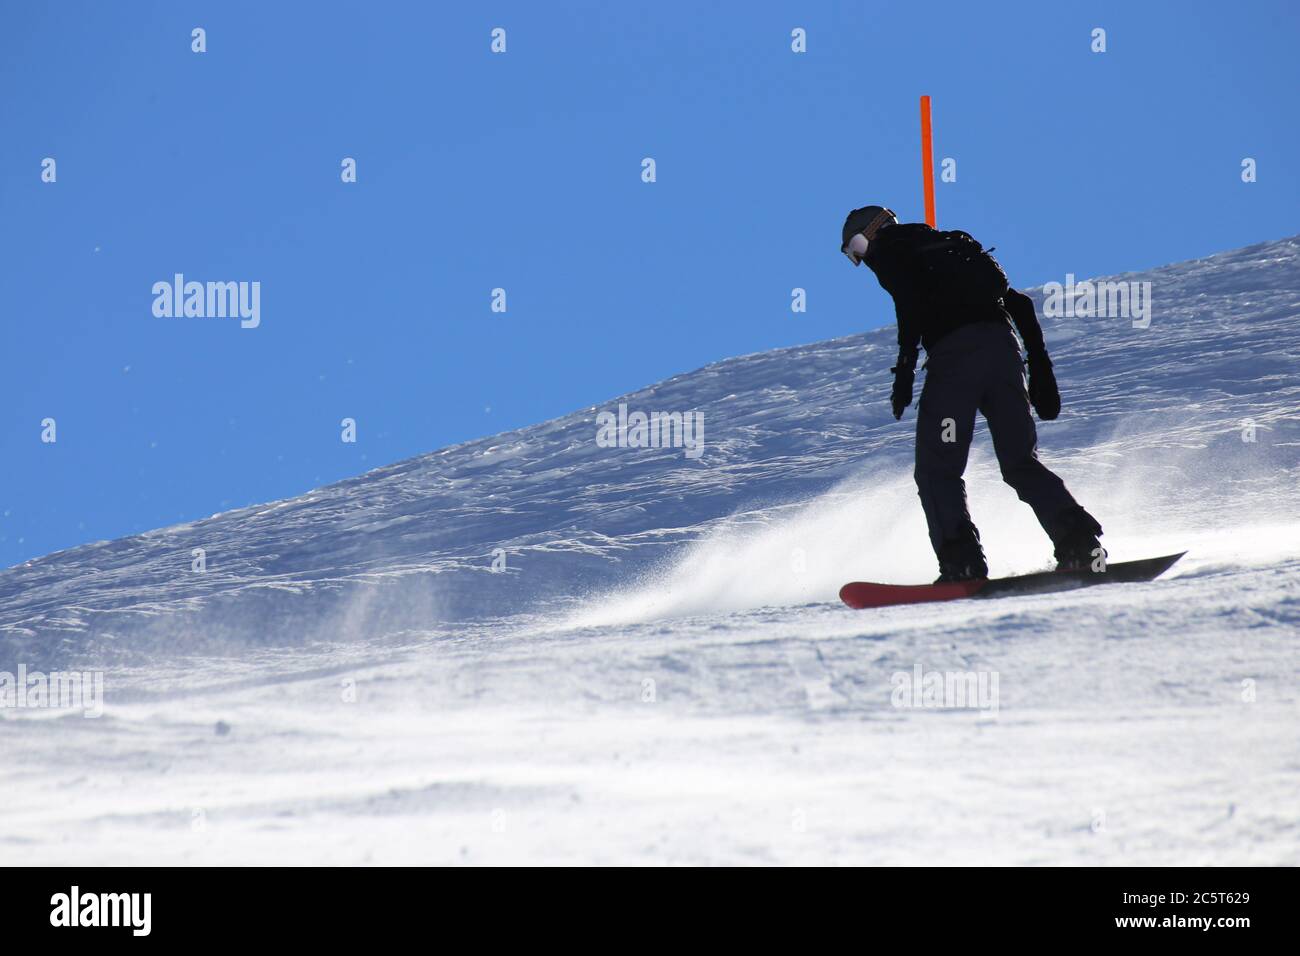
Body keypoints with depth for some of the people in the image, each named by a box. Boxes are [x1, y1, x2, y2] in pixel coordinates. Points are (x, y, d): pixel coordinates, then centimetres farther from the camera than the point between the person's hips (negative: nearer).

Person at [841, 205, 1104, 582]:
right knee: (1021, 462, 11)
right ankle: (1080, 543, -5)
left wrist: (905, 366, -12)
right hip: (1004, 347, 6)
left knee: (937, 468, 0)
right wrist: (1041, 371, 25)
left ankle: (962, 564, -15)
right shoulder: (953, 245, 34)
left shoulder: (886, 251, 13)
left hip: (954, 352, -6)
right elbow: (1020, 304, 27)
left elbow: (911, 301, -9)